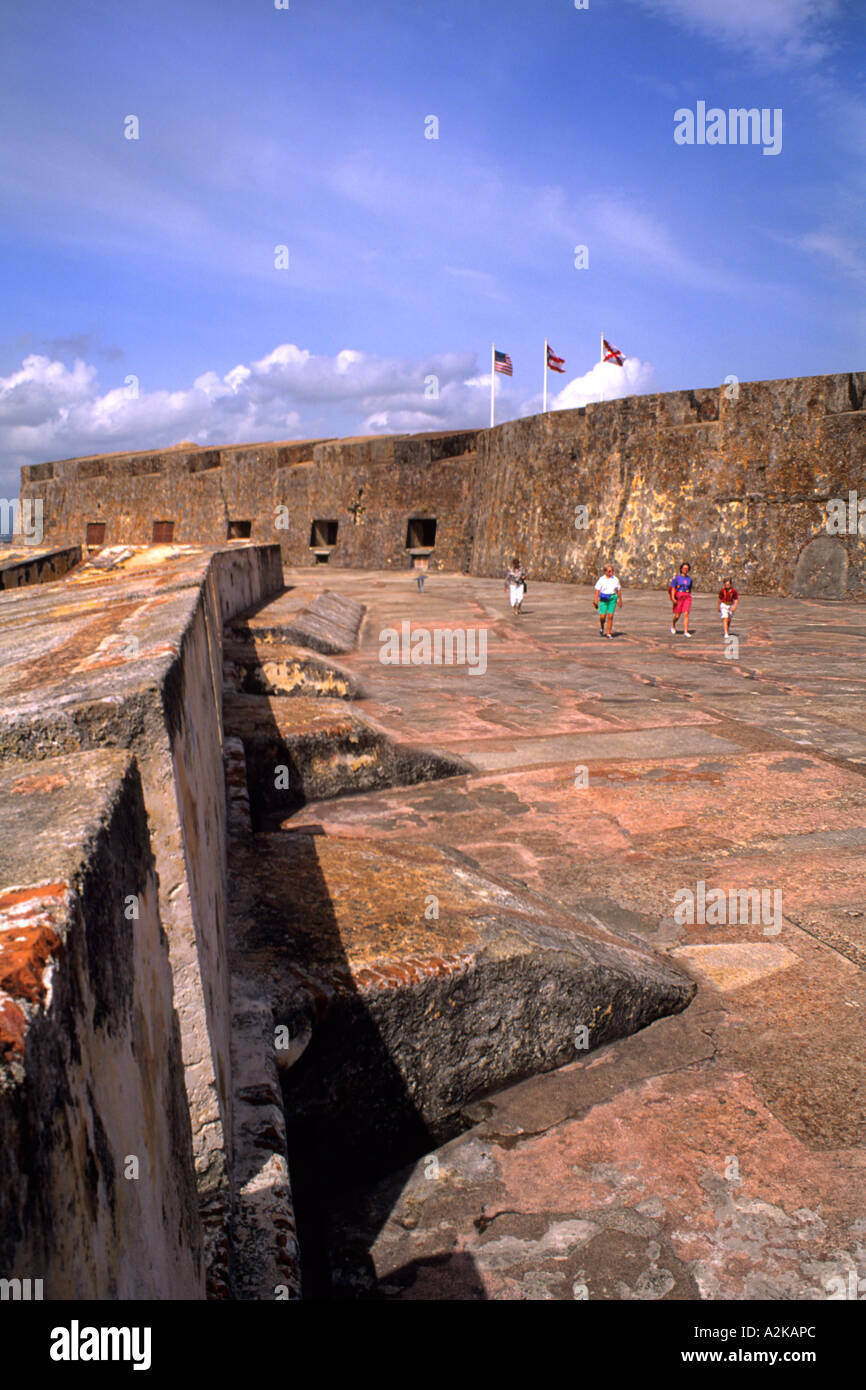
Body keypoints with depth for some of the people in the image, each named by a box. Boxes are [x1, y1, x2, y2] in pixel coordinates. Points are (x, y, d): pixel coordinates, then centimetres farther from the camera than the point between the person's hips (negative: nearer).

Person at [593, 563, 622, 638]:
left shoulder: (615, 579, 4)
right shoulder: (601, 580, -3)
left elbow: (619, 590, 10)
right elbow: (597, 591, -5)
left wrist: (620, 600, 11)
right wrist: (595, 601, -12)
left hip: (612, 598, 1)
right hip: (603, 599, -1)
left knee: (610, 616, -5)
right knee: (602, 616, -6)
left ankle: (609, 633, 3)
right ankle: (602, 627, 26)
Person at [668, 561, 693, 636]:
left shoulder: (689, 579, 10)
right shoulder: (677, 577, -3)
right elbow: (673, 588, -7)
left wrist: (689, 598, 22)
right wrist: (673, 598, -17)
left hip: (687, 598, 2)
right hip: (678, 598, -2)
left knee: (686, 614, -11)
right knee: (677, 616, 4)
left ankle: (686, 631, -11)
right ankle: (673, 624, 37)